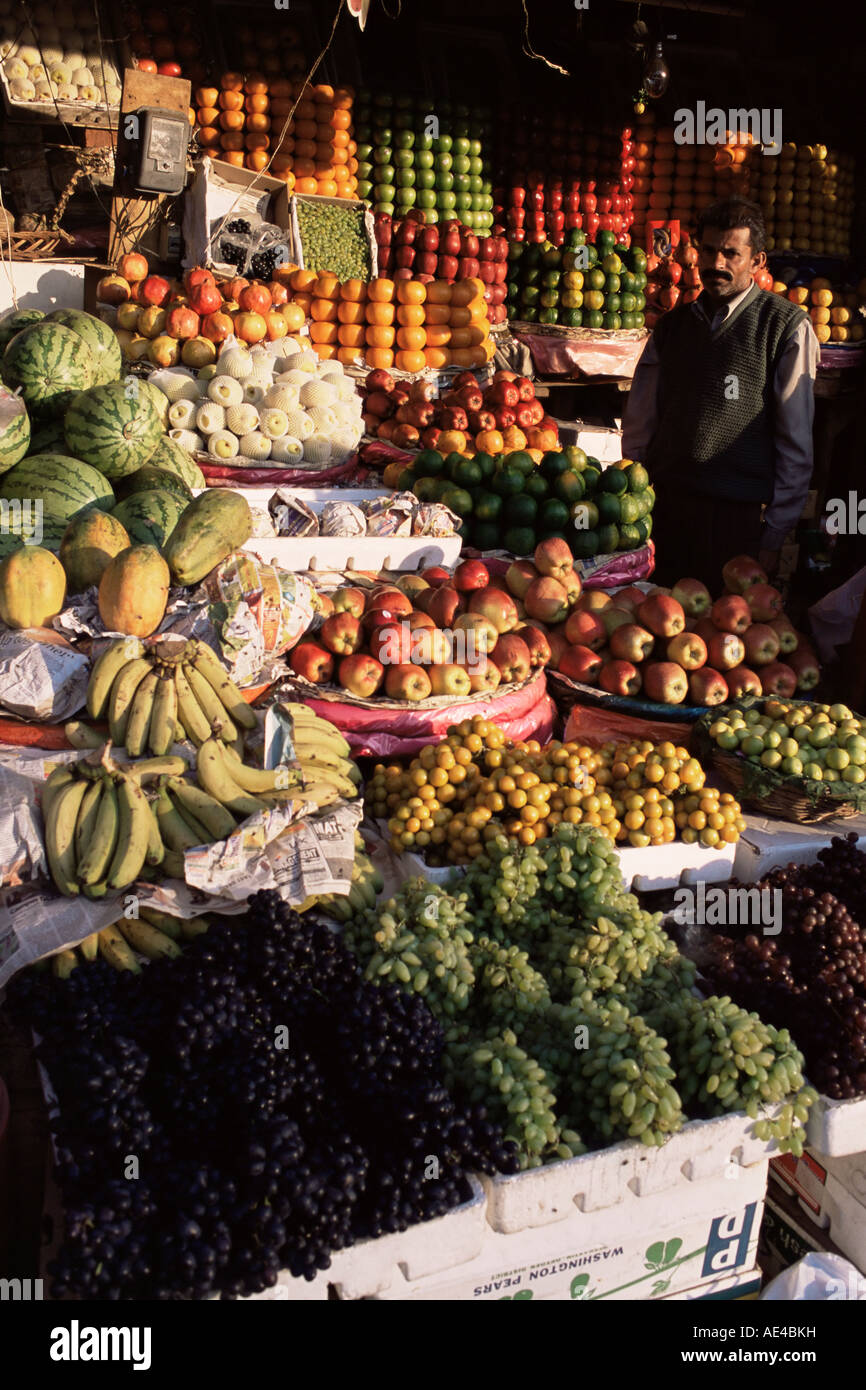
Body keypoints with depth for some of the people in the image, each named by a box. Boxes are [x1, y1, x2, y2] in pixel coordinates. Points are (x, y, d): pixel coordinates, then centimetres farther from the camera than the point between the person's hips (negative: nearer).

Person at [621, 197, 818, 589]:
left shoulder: (788, 327, -1)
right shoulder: (672, 325, 13)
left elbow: (796, 441, -3)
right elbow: (639, 425, 13)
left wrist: (775, 535, -6)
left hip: (739, 515, -4)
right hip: (663, 507, 4)